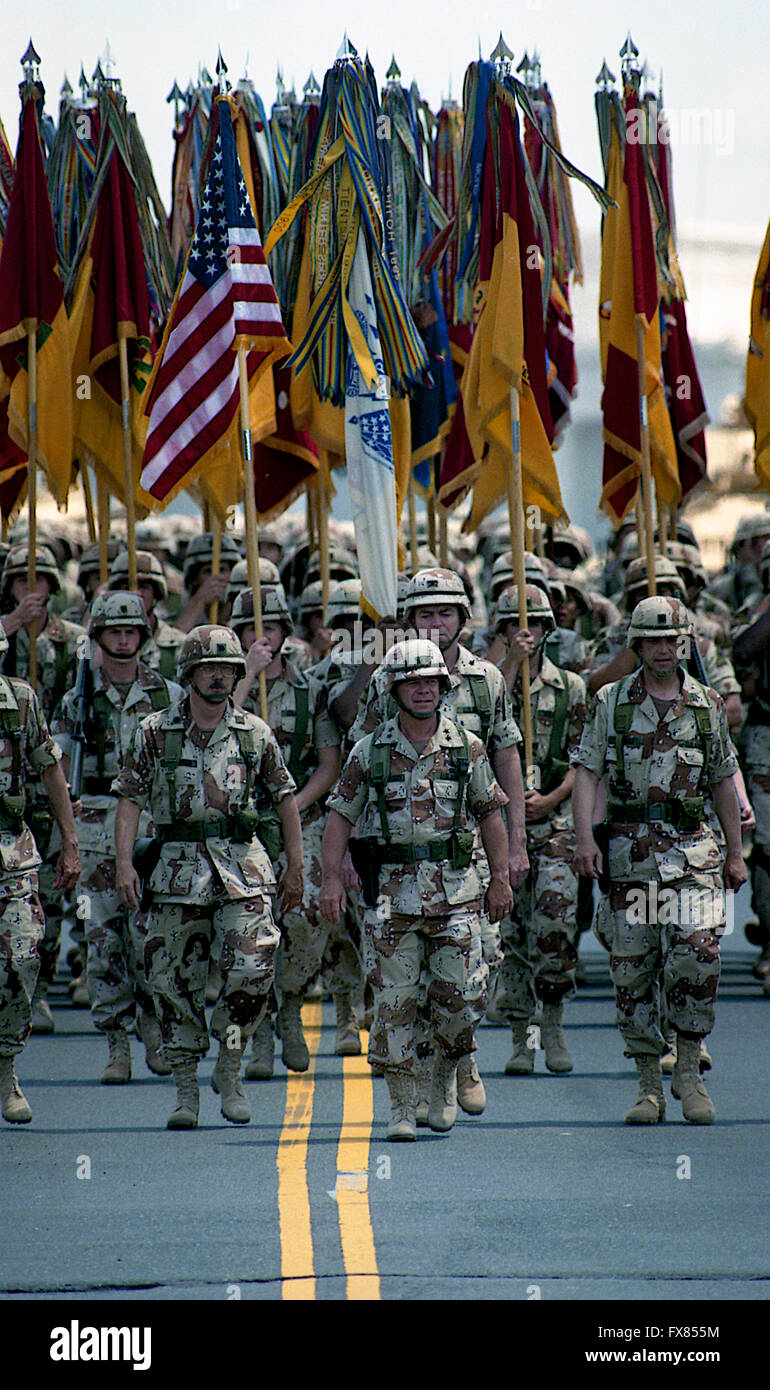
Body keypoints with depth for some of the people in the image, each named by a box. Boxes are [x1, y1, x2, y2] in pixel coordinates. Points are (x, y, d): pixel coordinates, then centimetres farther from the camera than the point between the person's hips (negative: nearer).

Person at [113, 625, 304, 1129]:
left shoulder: (255, 733, 6)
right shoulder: (155, 732, 4)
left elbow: (285, 799, 12)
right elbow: (131, 799, 3)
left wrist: (296, 867, 10)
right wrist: (125, 862, -7)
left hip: (244, 867, 0)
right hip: (178, 869, 0)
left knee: (252, 969, -13)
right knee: (176, 981, 2)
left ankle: (230, 1069, 7)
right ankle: (186, 1089, 12)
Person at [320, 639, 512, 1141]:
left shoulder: (467, 748, 5)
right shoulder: (370, 752, 3)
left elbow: (491, 814, 11)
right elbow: (340, 816, 6)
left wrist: (502, 879, 7)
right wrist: (331, 879, -3)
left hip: (455, 893, 1)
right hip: (392, 891, 0)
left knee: (463, 997, -4)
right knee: (394, 1001, -2)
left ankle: (446, 1078, 22)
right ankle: (403, 1107, 6)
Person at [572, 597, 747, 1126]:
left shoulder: (708, 705, 10)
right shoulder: (611, 702, 6)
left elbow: (724, 782, 16)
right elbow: (587, 771, 3)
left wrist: (736, 853, 16)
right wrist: (585, 836, -10)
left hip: (692, 849, 0)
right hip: (630, 849, 0)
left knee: (696, 955, -17)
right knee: (632, 968, 1)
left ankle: (689, 1071, -1)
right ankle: (649, 1086, 10)